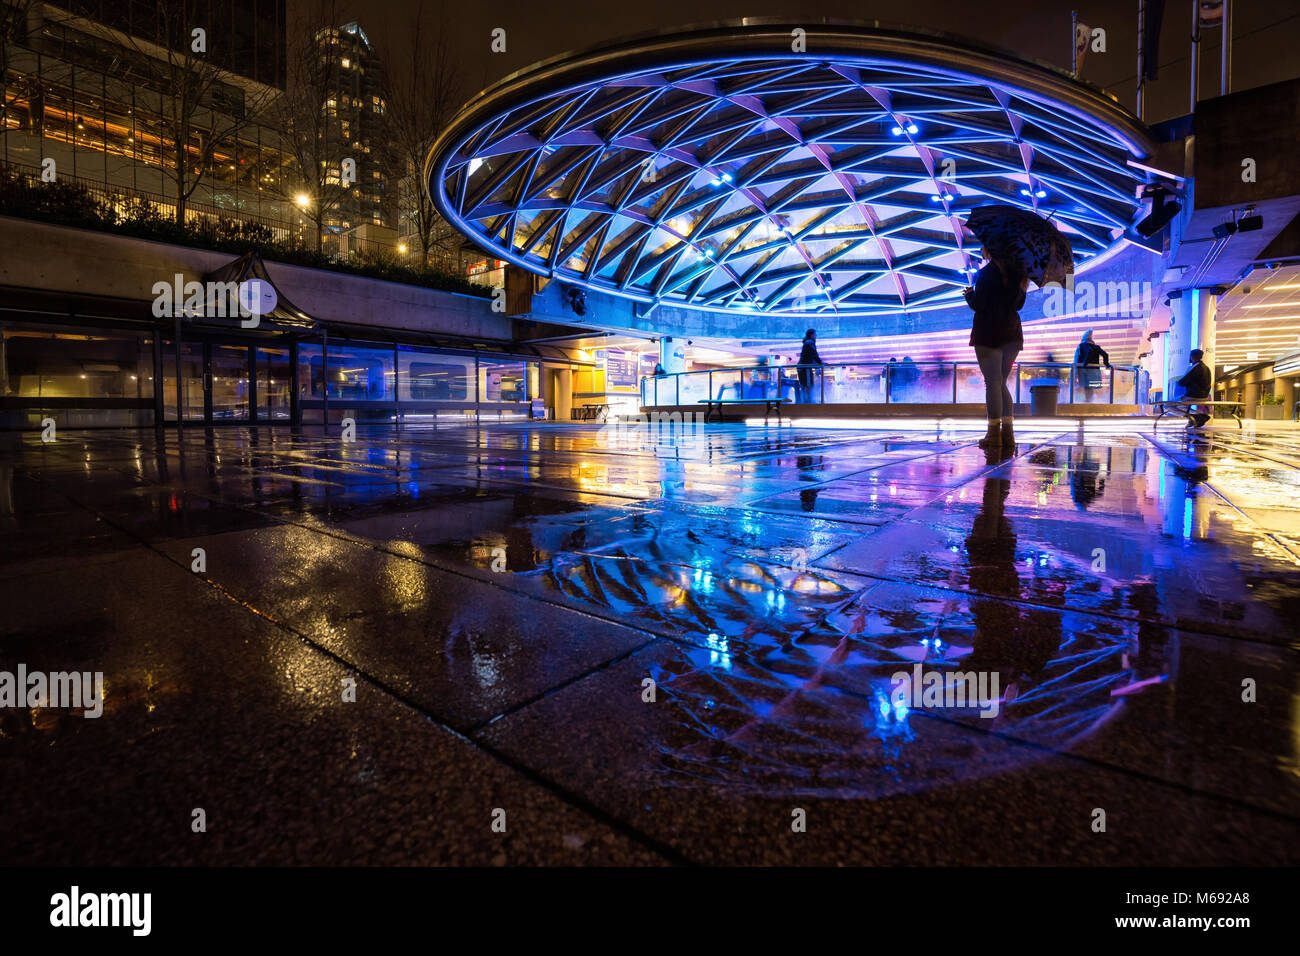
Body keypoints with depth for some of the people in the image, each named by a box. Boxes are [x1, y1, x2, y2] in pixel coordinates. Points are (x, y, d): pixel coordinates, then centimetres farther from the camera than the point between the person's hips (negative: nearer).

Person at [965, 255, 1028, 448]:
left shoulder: (987, 273, -10)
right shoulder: (1017, 273, 9)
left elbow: (978, 305, -12)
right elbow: (1017, 305, 15)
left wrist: (969, 294, 6)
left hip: (988, 333, -6)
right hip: (1012, 334, 6)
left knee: (993, 382, -5)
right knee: (1001, 383, 12)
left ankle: (994, 433, -7)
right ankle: (1008, 433, 7)